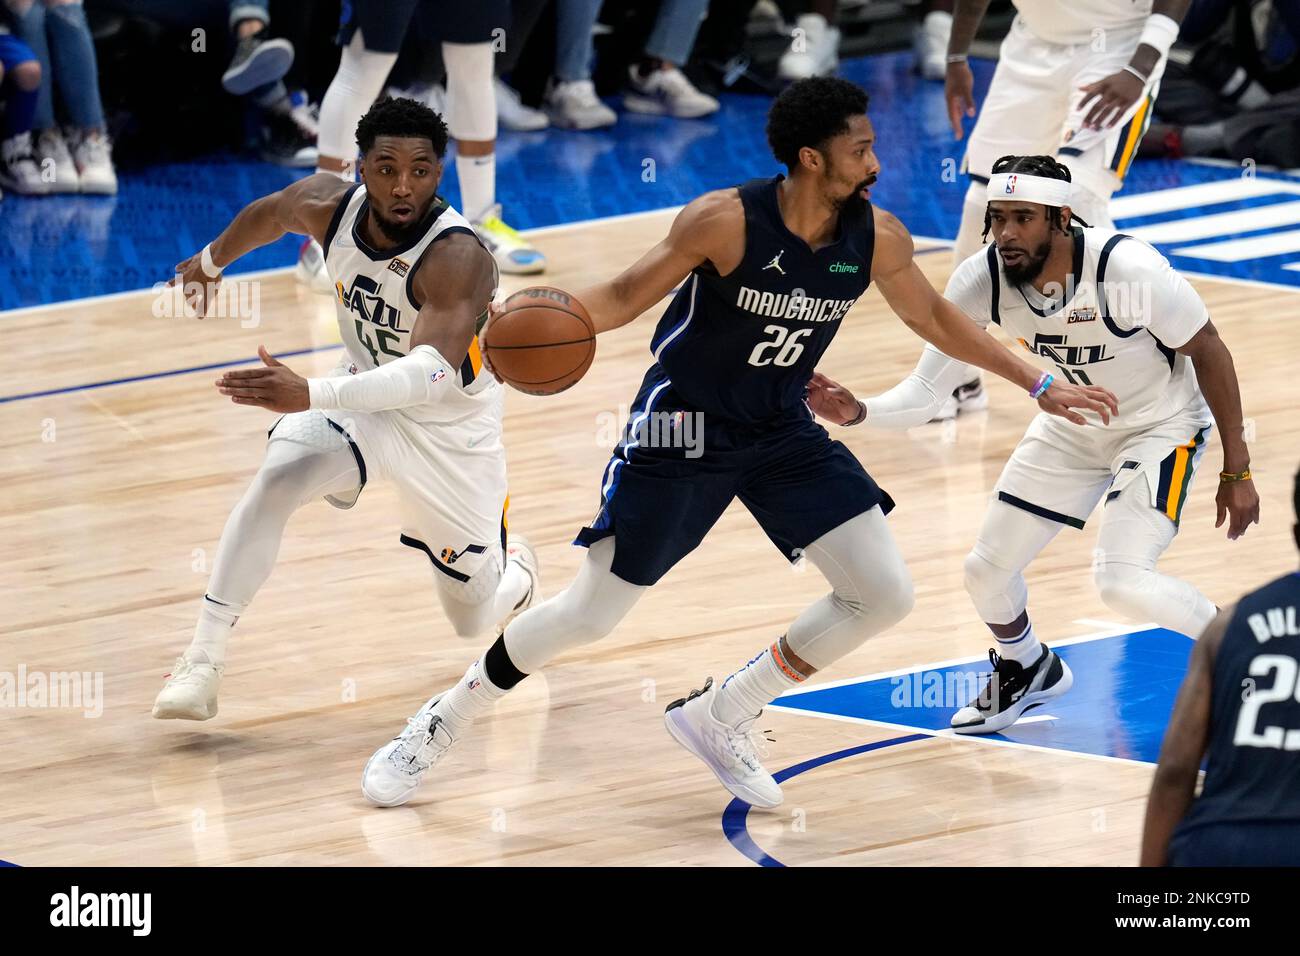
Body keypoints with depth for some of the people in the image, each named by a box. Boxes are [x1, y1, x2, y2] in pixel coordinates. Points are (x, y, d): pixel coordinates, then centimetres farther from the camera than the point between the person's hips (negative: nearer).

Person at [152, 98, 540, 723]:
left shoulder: (458, 258, -36)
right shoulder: (327, 206, -18)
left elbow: (431, 374, -50)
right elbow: (267, 214, 7)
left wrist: (311, 395, -62)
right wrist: (211, 261, 27)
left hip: (451, 429, -3)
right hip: (365, 395, 3)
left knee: (475, 620, 9)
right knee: (276, 480, -29)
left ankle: (515, 568, 46)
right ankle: (202, 665, -25)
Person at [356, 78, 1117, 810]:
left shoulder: (877, 238, -12)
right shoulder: (726, 222, -25)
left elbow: (933, 318, 7)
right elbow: (625, 297, -16)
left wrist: (1040, 384, 9)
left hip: (782, 433, 5)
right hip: (682, 426, -5)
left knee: (886, 595, -4)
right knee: (591, 614, -3)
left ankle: (722, 718, 13)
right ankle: (444, 722, 20)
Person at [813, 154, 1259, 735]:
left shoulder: (1128, 269, -35)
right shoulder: (981, 280, -22)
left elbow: (1209, 353, -20)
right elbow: (926, 391, -18)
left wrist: (1236, 471, -14)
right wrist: (859, 411, -39)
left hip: (1161, 424, -5)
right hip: (1071, 427, 5)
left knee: (1121, 581, -24)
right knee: (987, 571, 8)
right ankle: (1027, 670, 41)